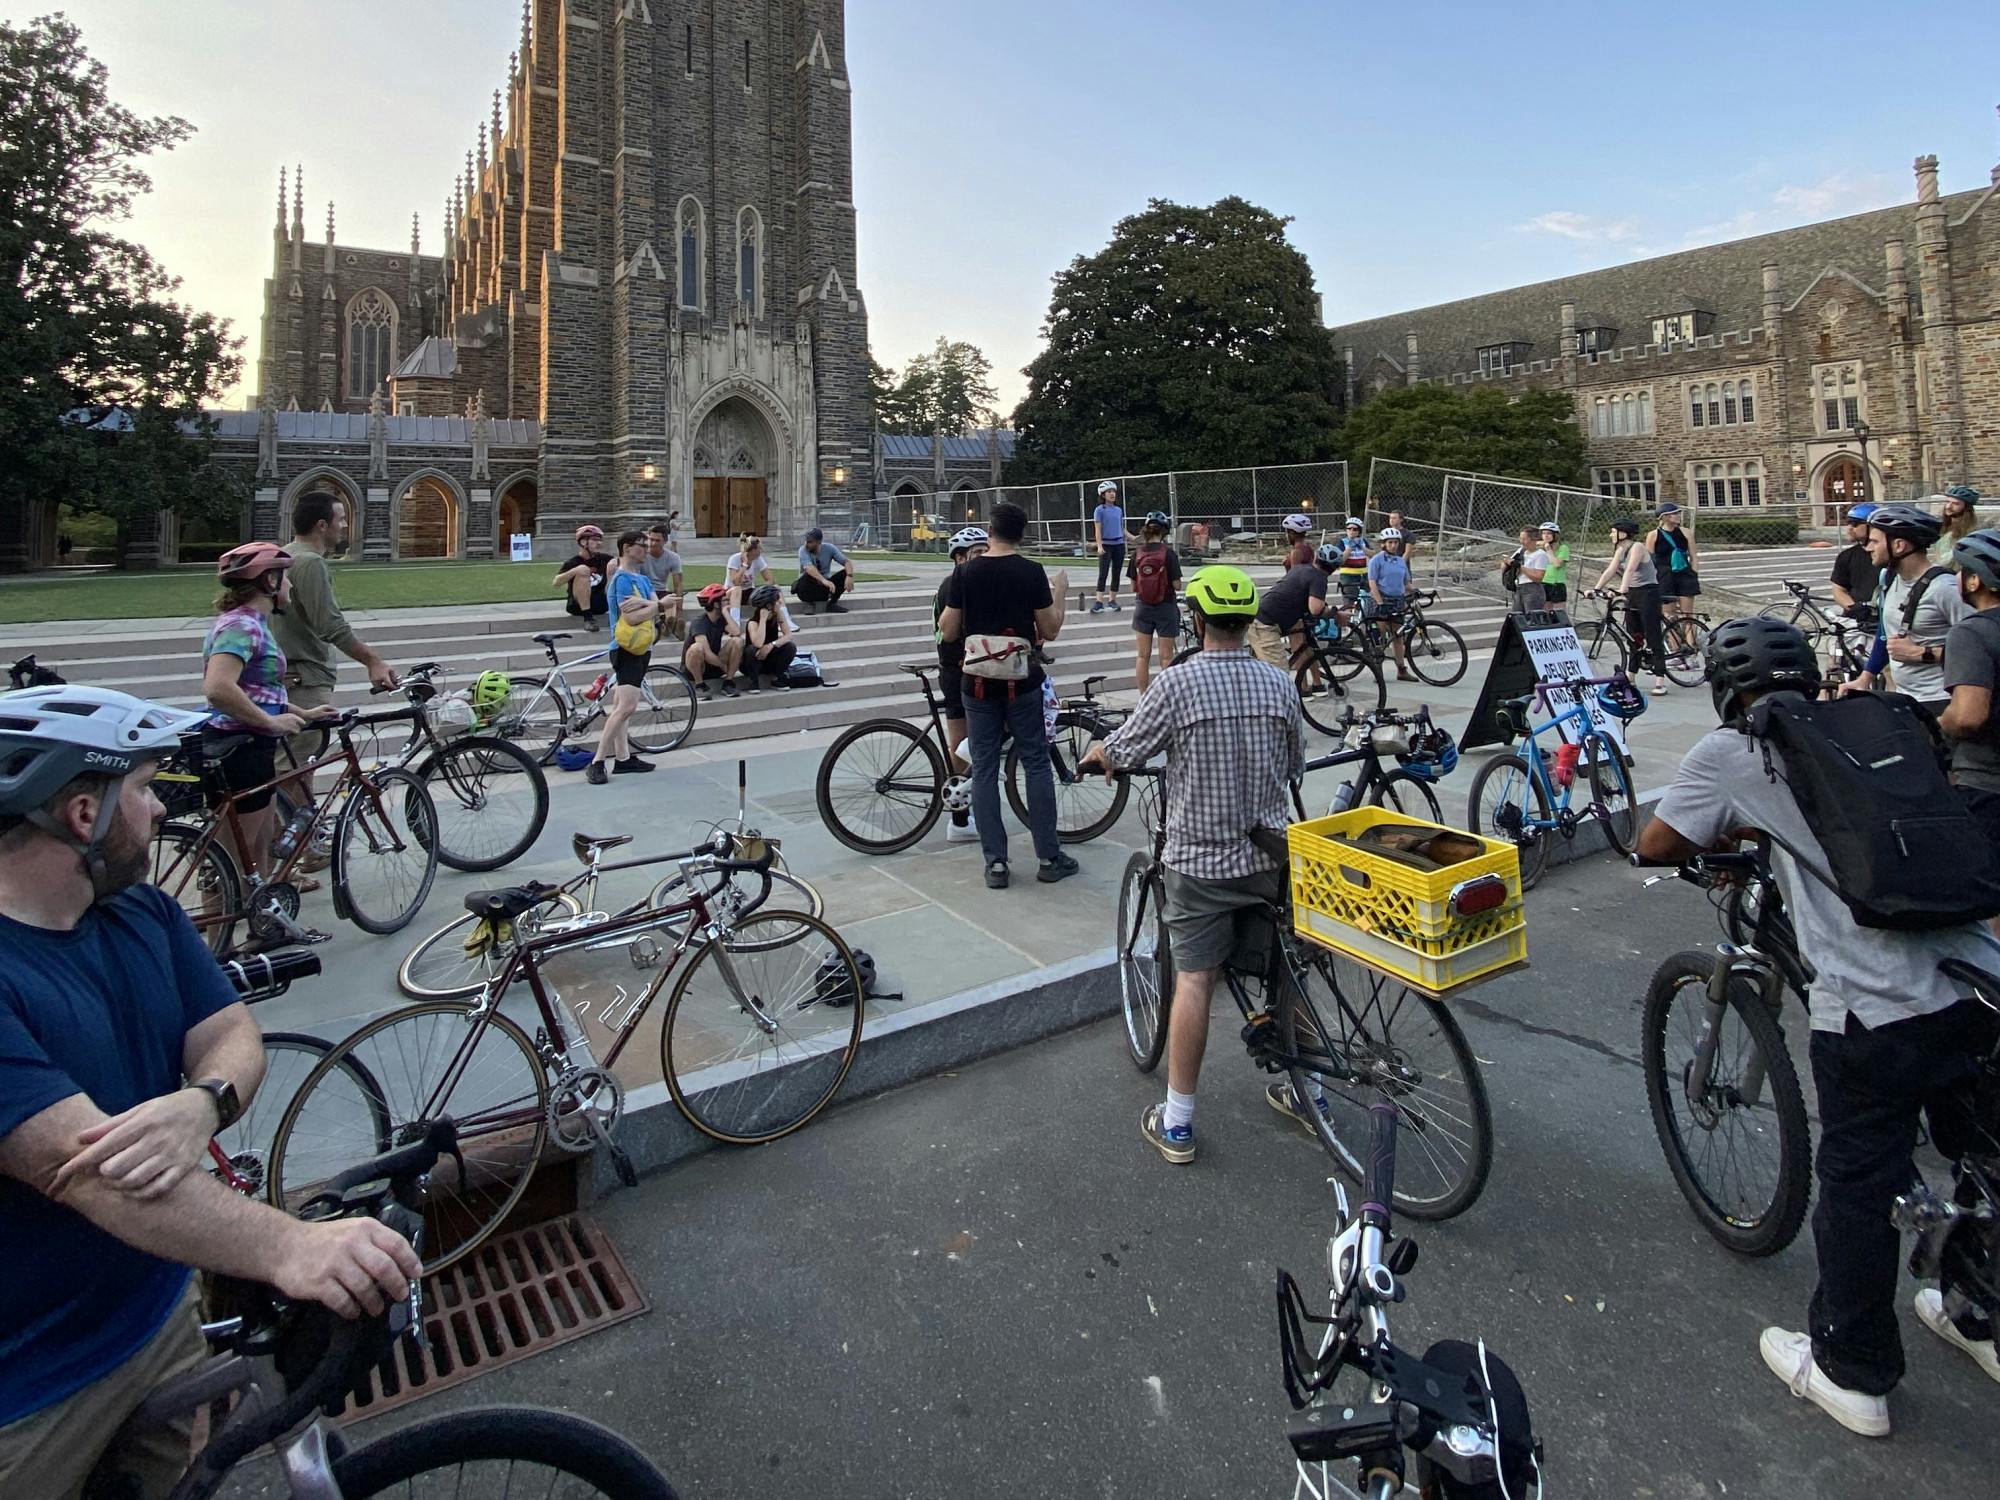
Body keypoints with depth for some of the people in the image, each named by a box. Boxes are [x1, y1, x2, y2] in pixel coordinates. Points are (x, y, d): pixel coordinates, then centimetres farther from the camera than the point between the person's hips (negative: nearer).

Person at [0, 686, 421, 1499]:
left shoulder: (145, 913, -1)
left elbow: (233, 1037, -6)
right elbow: (86, 1162, -35)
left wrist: (201, 1104, -30)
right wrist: (285, 1246, -48)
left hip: (159, 1317, 6)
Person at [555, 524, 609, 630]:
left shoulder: (603, 559, 2)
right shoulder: (573, 563, -9)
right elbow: (556, 583, -20)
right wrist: (575, 571, -35)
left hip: (601, 604, 3)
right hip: (578, 606, -3)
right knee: (583, 571, -26)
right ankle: (588, 617, -30)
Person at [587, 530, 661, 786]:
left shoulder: (643, 579, 15)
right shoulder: (622, 579, -12)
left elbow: (656, 605, 0)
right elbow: (631, 617, -20)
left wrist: (641, 603, -19)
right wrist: (652, 606, -6)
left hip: (642, 647, 9)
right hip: (626, 648, -9)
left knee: (621, 706, 13)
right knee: (627, 706, -19)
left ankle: (623, 758, 17)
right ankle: (597, 762, -16)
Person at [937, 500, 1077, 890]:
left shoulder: (964, 573, -3)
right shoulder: (1031, 572, -6)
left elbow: (948, 632, 1)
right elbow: (1049, 631, -2)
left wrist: (947, 602, 19)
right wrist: (1059, 592, 13)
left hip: (978, 682, 1)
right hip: (1021, 682, -1)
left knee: (984, 770, 6)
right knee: (1036, 764, 8)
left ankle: (995, 863, 7)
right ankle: (1049, 857, 11)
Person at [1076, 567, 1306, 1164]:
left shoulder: (1180, 683, -15)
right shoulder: (1280, 683, -2)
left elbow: (1118, 754, -6)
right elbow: (1295, 768, 10)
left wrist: (1092, 756, 17)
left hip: (1199, 858, -4)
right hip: (1269, 854, 4)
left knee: (1193, 981, 0)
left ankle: (1176, 1123, 7)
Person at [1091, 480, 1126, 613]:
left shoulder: (1119, 510, 11)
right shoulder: (1100, 510, -4)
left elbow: (1122, 528, 17)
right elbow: (1098, 530, -9)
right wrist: (1099, 546, -18)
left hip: (1119, 544, 5)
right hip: (1106, 545, -5)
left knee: (1116, 573, 7)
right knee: (1103, 574, -8)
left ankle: (1112, 600, 14)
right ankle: (1099, 602, -9)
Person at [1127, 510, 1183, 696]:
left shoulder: (1137, 553, -3)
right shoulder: (1169, 553, -13)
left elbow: (1133, 586, -1)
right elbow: (1177, 586, -11)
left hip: (1143, 608, 3)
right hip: (1165, 609, -3)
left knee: (1143, 655, 11)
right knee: (1166, 657, 5)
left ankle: (1143, 696, 15)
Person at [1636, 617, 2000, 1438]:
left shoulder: (1730, 752, -4)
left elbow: (1655, 845, 2)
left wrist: (1722, 838, 20)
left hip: (1877, 1009, -6)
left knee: (1858, 1186, 10)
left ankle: (1853, 1375, 28)